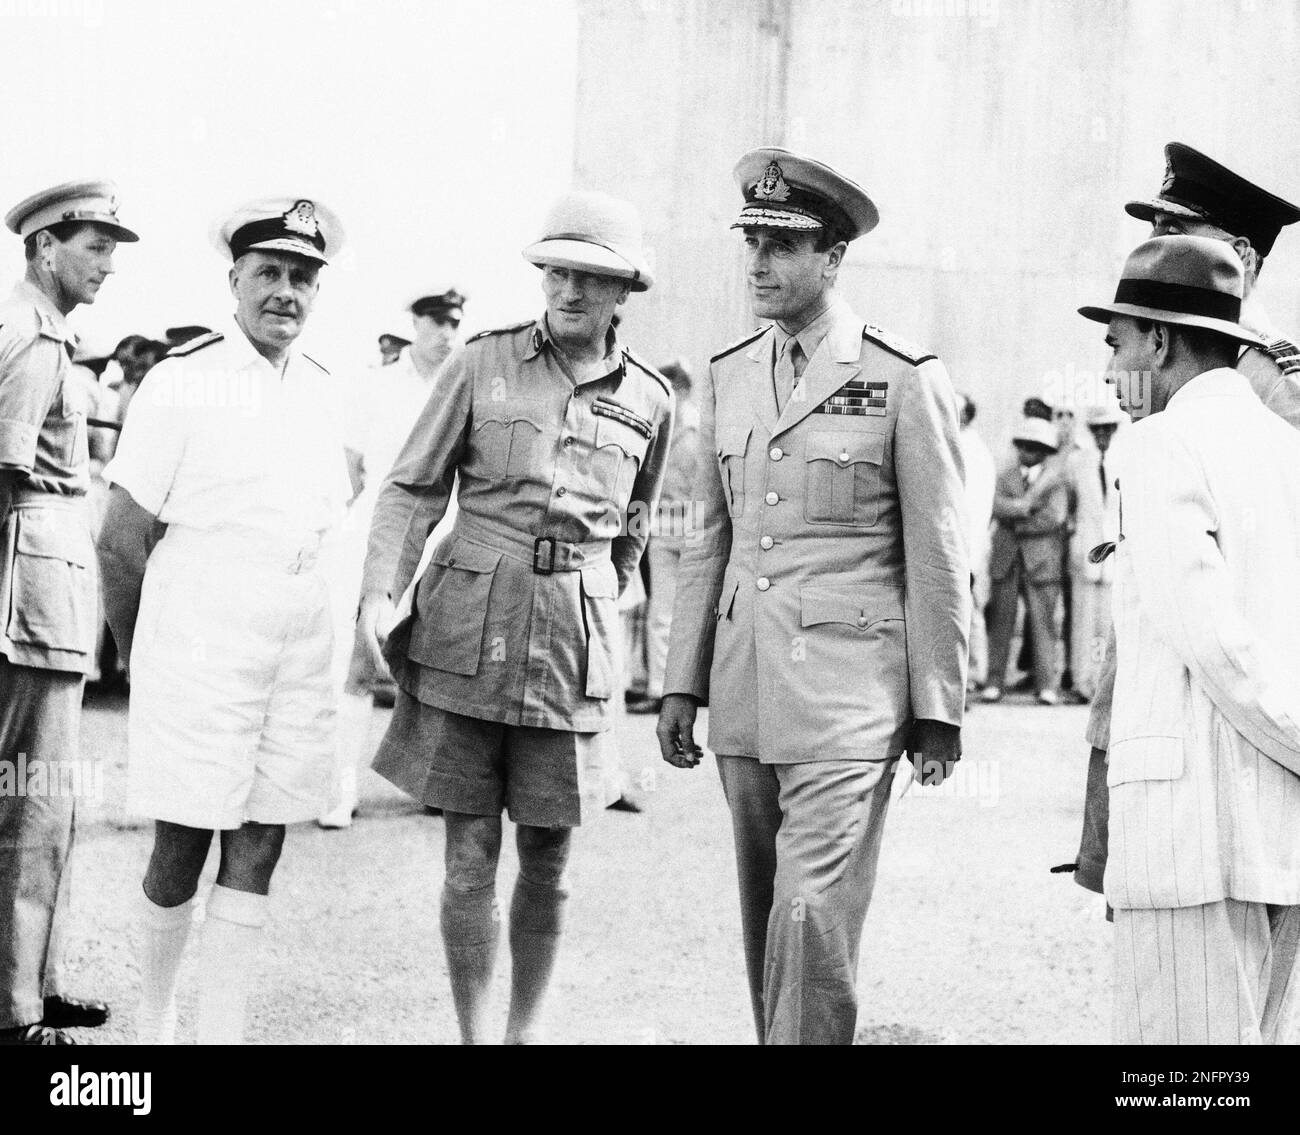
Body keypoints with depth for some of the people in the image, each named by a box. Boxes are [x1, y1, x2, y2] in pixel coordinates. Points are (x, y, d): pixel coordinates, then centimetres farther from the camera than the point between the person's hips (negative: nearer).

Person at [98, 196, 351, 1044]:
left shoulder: (322, 390, 10)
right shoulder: (183, 381, -5)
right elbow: (124, 538, -3)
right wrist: (140, 656, 3)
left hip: (299, 648, 5)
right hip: (197, 646, -5)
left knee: (259, 848, 4)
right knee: (182, 848, -1)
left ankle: (223, 1029, 10)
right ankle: (156, 1020, 18)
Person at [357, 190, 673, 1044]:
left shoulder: (648, 398, 7)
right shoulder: (483, 364, 2)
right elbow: (414, 487, 3)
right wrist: (381, 591, -8)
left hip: (575, 645, 2)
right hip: (466, 633, -1)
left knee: (547, 861, 6)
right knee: (471, 857, 0)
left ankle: (527, 1029, 20)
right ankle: (472, 1032, 11)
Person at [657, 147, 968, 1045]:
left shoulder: (906, 379, -5)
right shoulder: (729, 375, 11)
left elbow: (938, 560, -4)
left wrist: (939, 709, -4)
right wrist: (682, 682, 11)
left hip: (848, 692, -6)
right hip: (746, 692, 6)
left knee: (814, 912, -11)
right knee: (764, 915, 11)